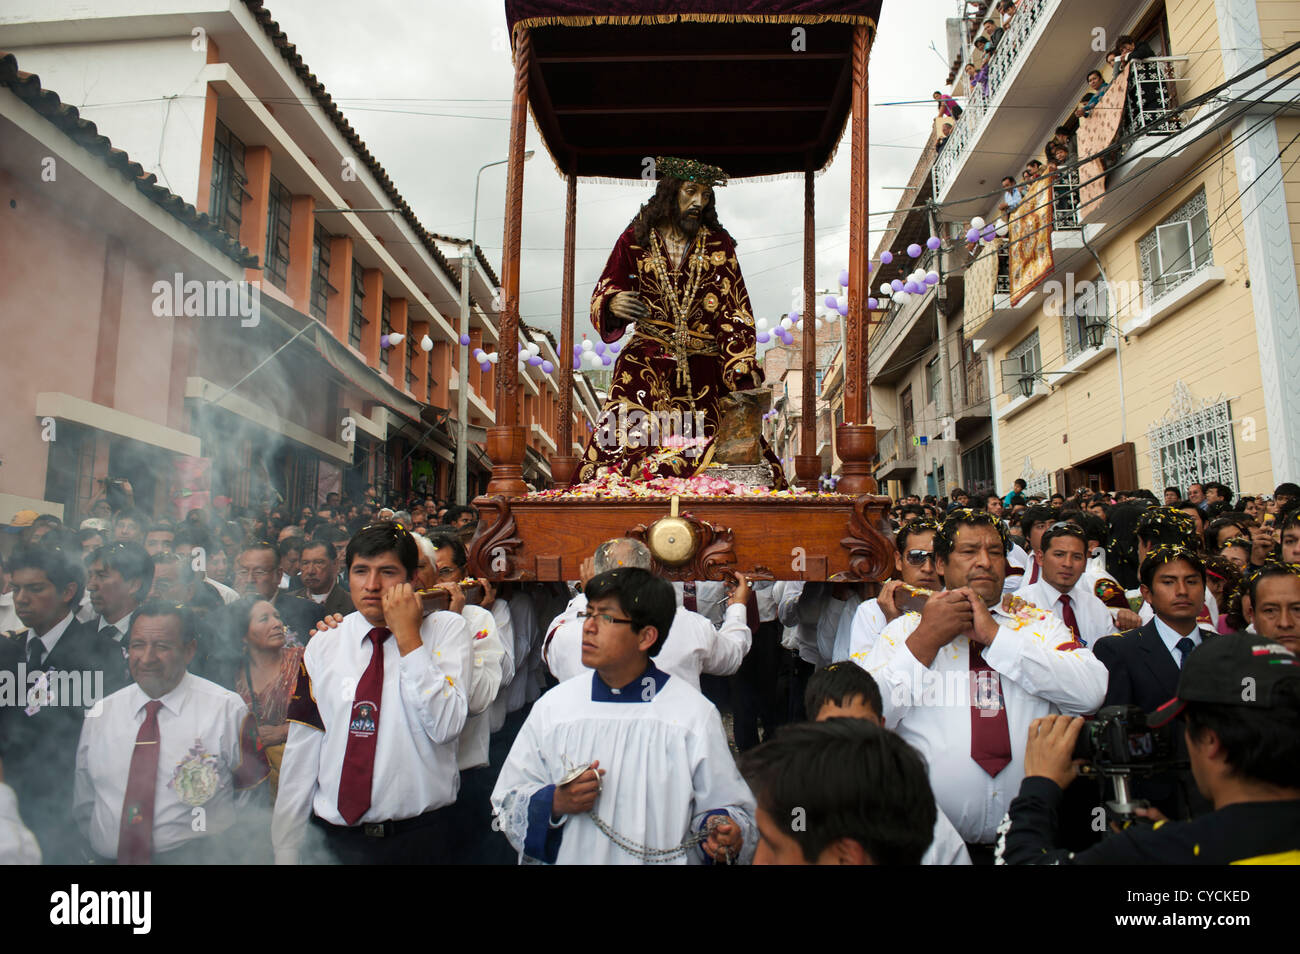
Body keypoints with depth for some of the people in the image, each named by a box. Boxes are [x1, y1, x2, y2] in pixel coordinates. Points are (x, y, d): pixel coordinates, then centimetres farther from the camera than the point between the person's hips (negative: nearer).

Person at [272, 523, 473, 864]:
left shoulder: (446, 629, -6)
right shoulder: (322, 646, 2)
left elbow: (445, 726, -19)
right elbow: (300, 755, 3)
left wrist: (408, 637, -20)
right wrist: (285, 851, 4)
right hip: (332, 836, 3)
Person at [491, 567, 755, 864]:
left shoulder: (694, 714, -3)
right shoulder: (552, 706, 3)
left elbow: (726, 806, 1)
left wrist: (724, 833, -18)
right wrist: (554, 803, -9)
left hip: (663, 857, -2)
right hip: (570, 857, 3)